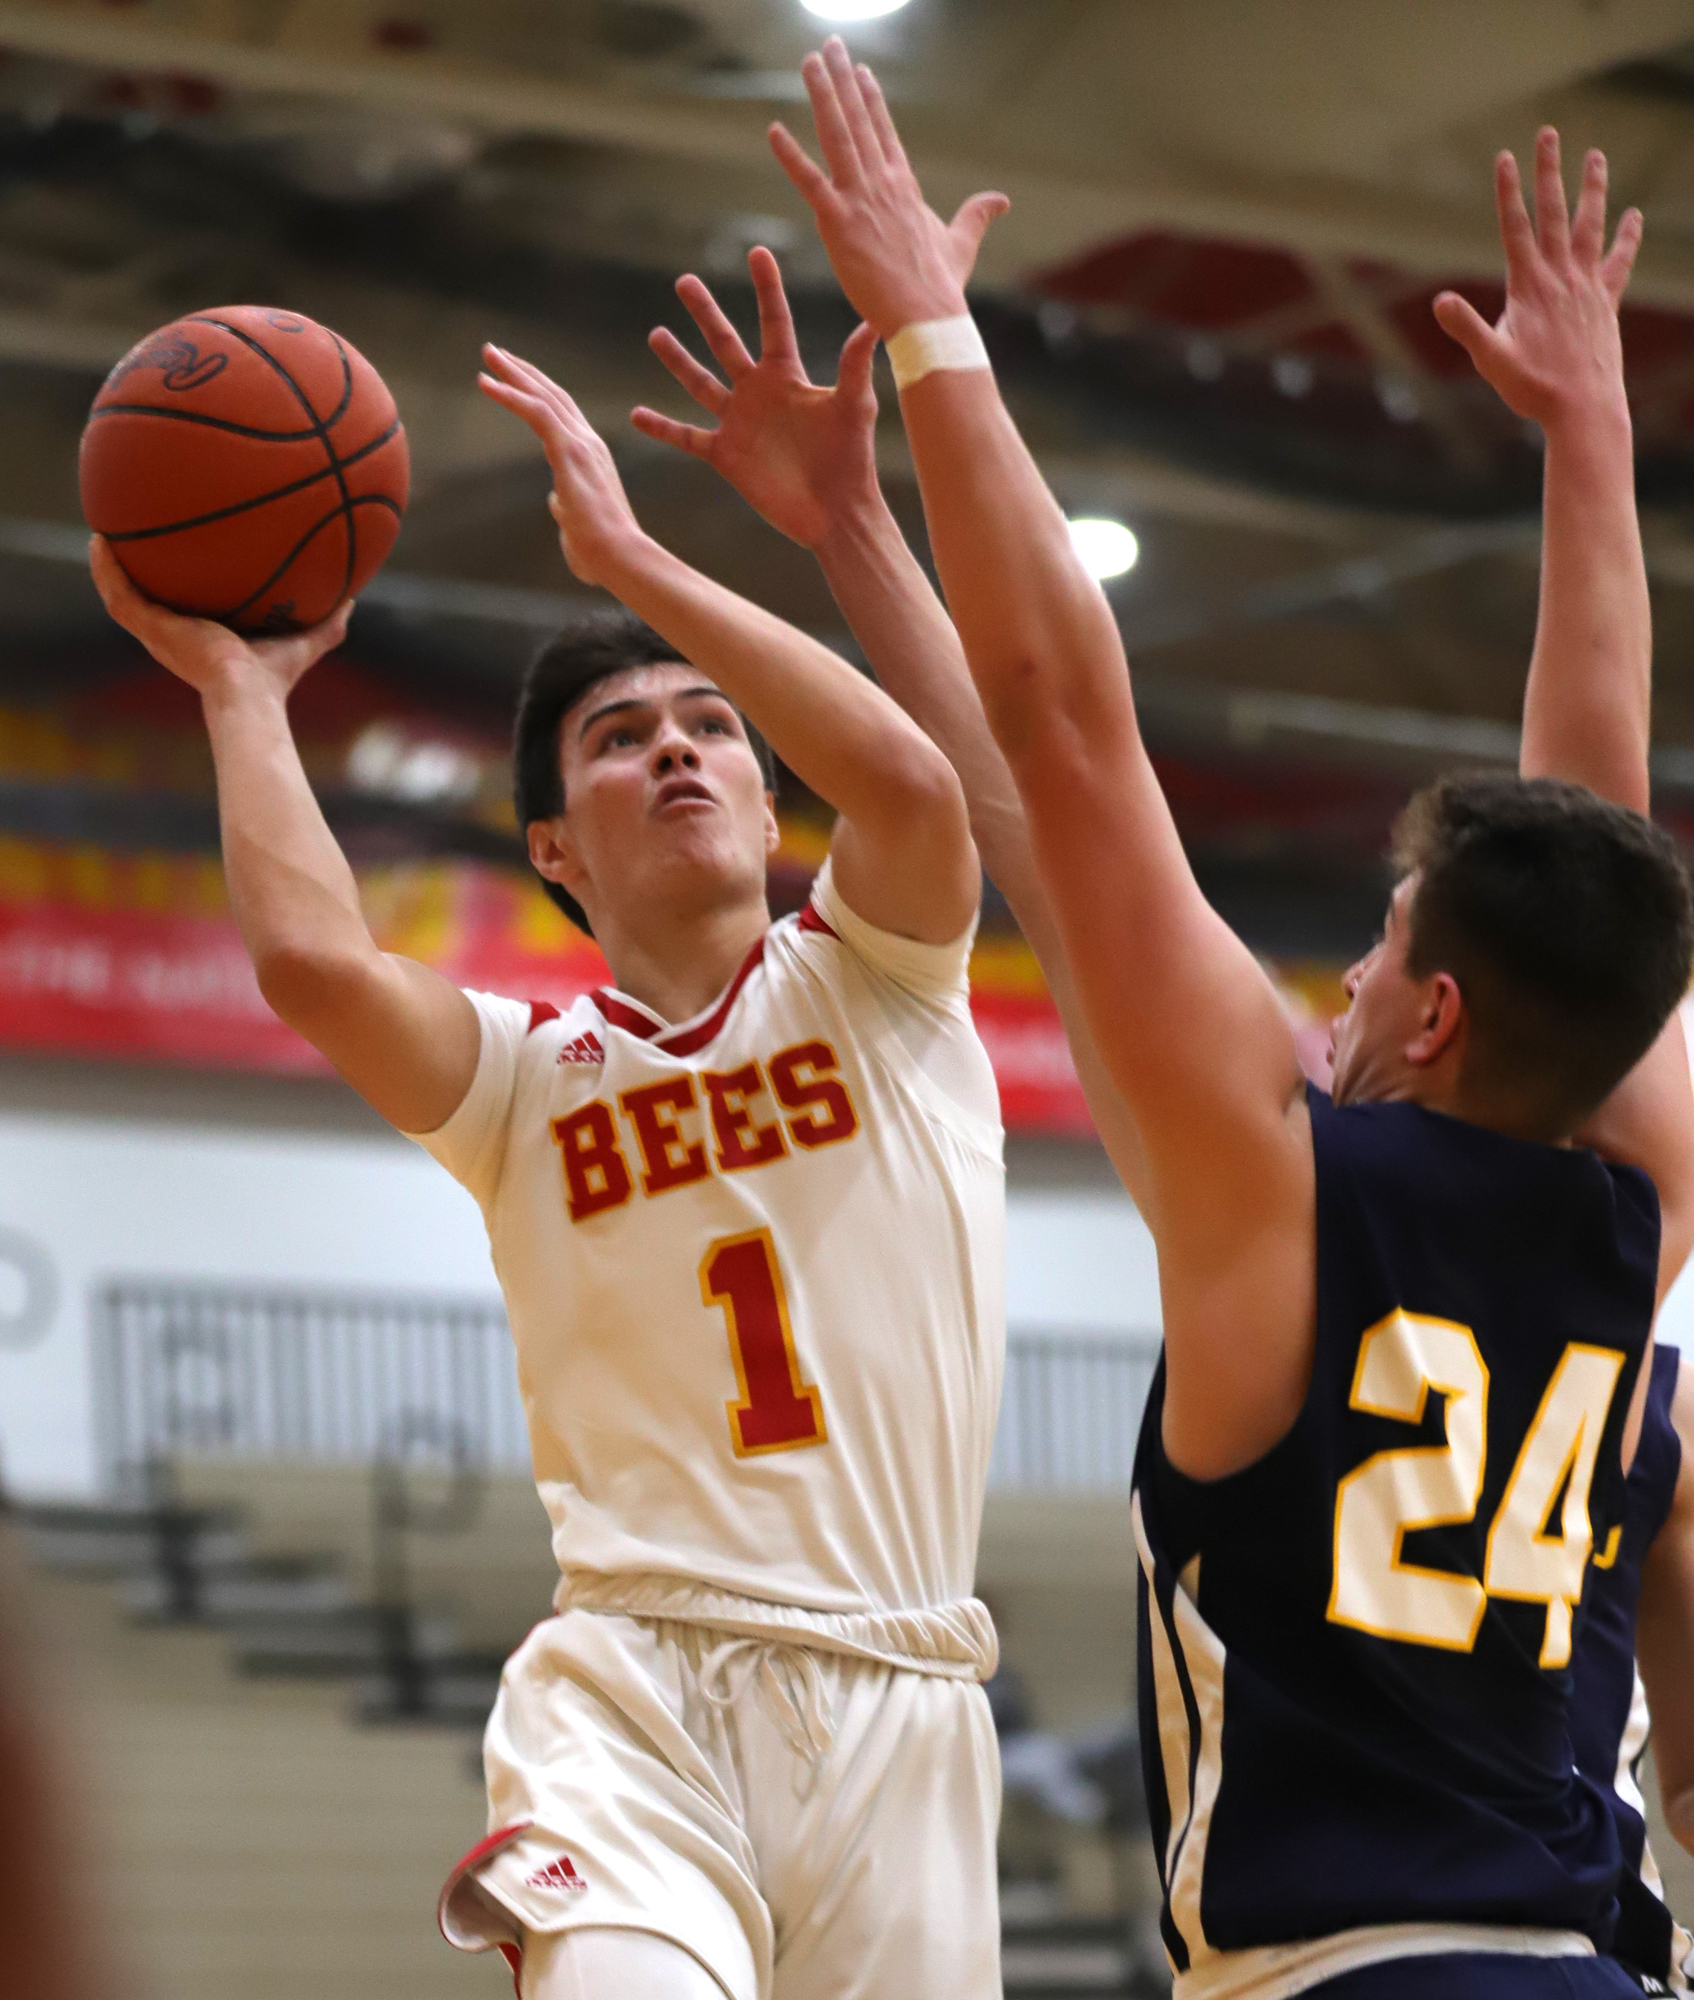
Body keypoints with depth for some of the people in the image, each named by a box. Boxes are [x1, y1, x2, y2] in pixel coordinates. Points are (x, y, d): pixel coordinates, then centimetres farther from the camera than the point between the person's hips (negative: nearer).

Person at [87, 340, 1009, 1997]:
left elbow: (909, 783, -12)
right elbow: (311, 962, -11)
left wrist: (627, 555, -6)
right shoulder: (525, 1075, 11)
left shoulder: (874, 981, 11)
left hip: (895, 1703, 2)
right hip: (636, 1690, -1)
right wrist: (239, 689, 3)